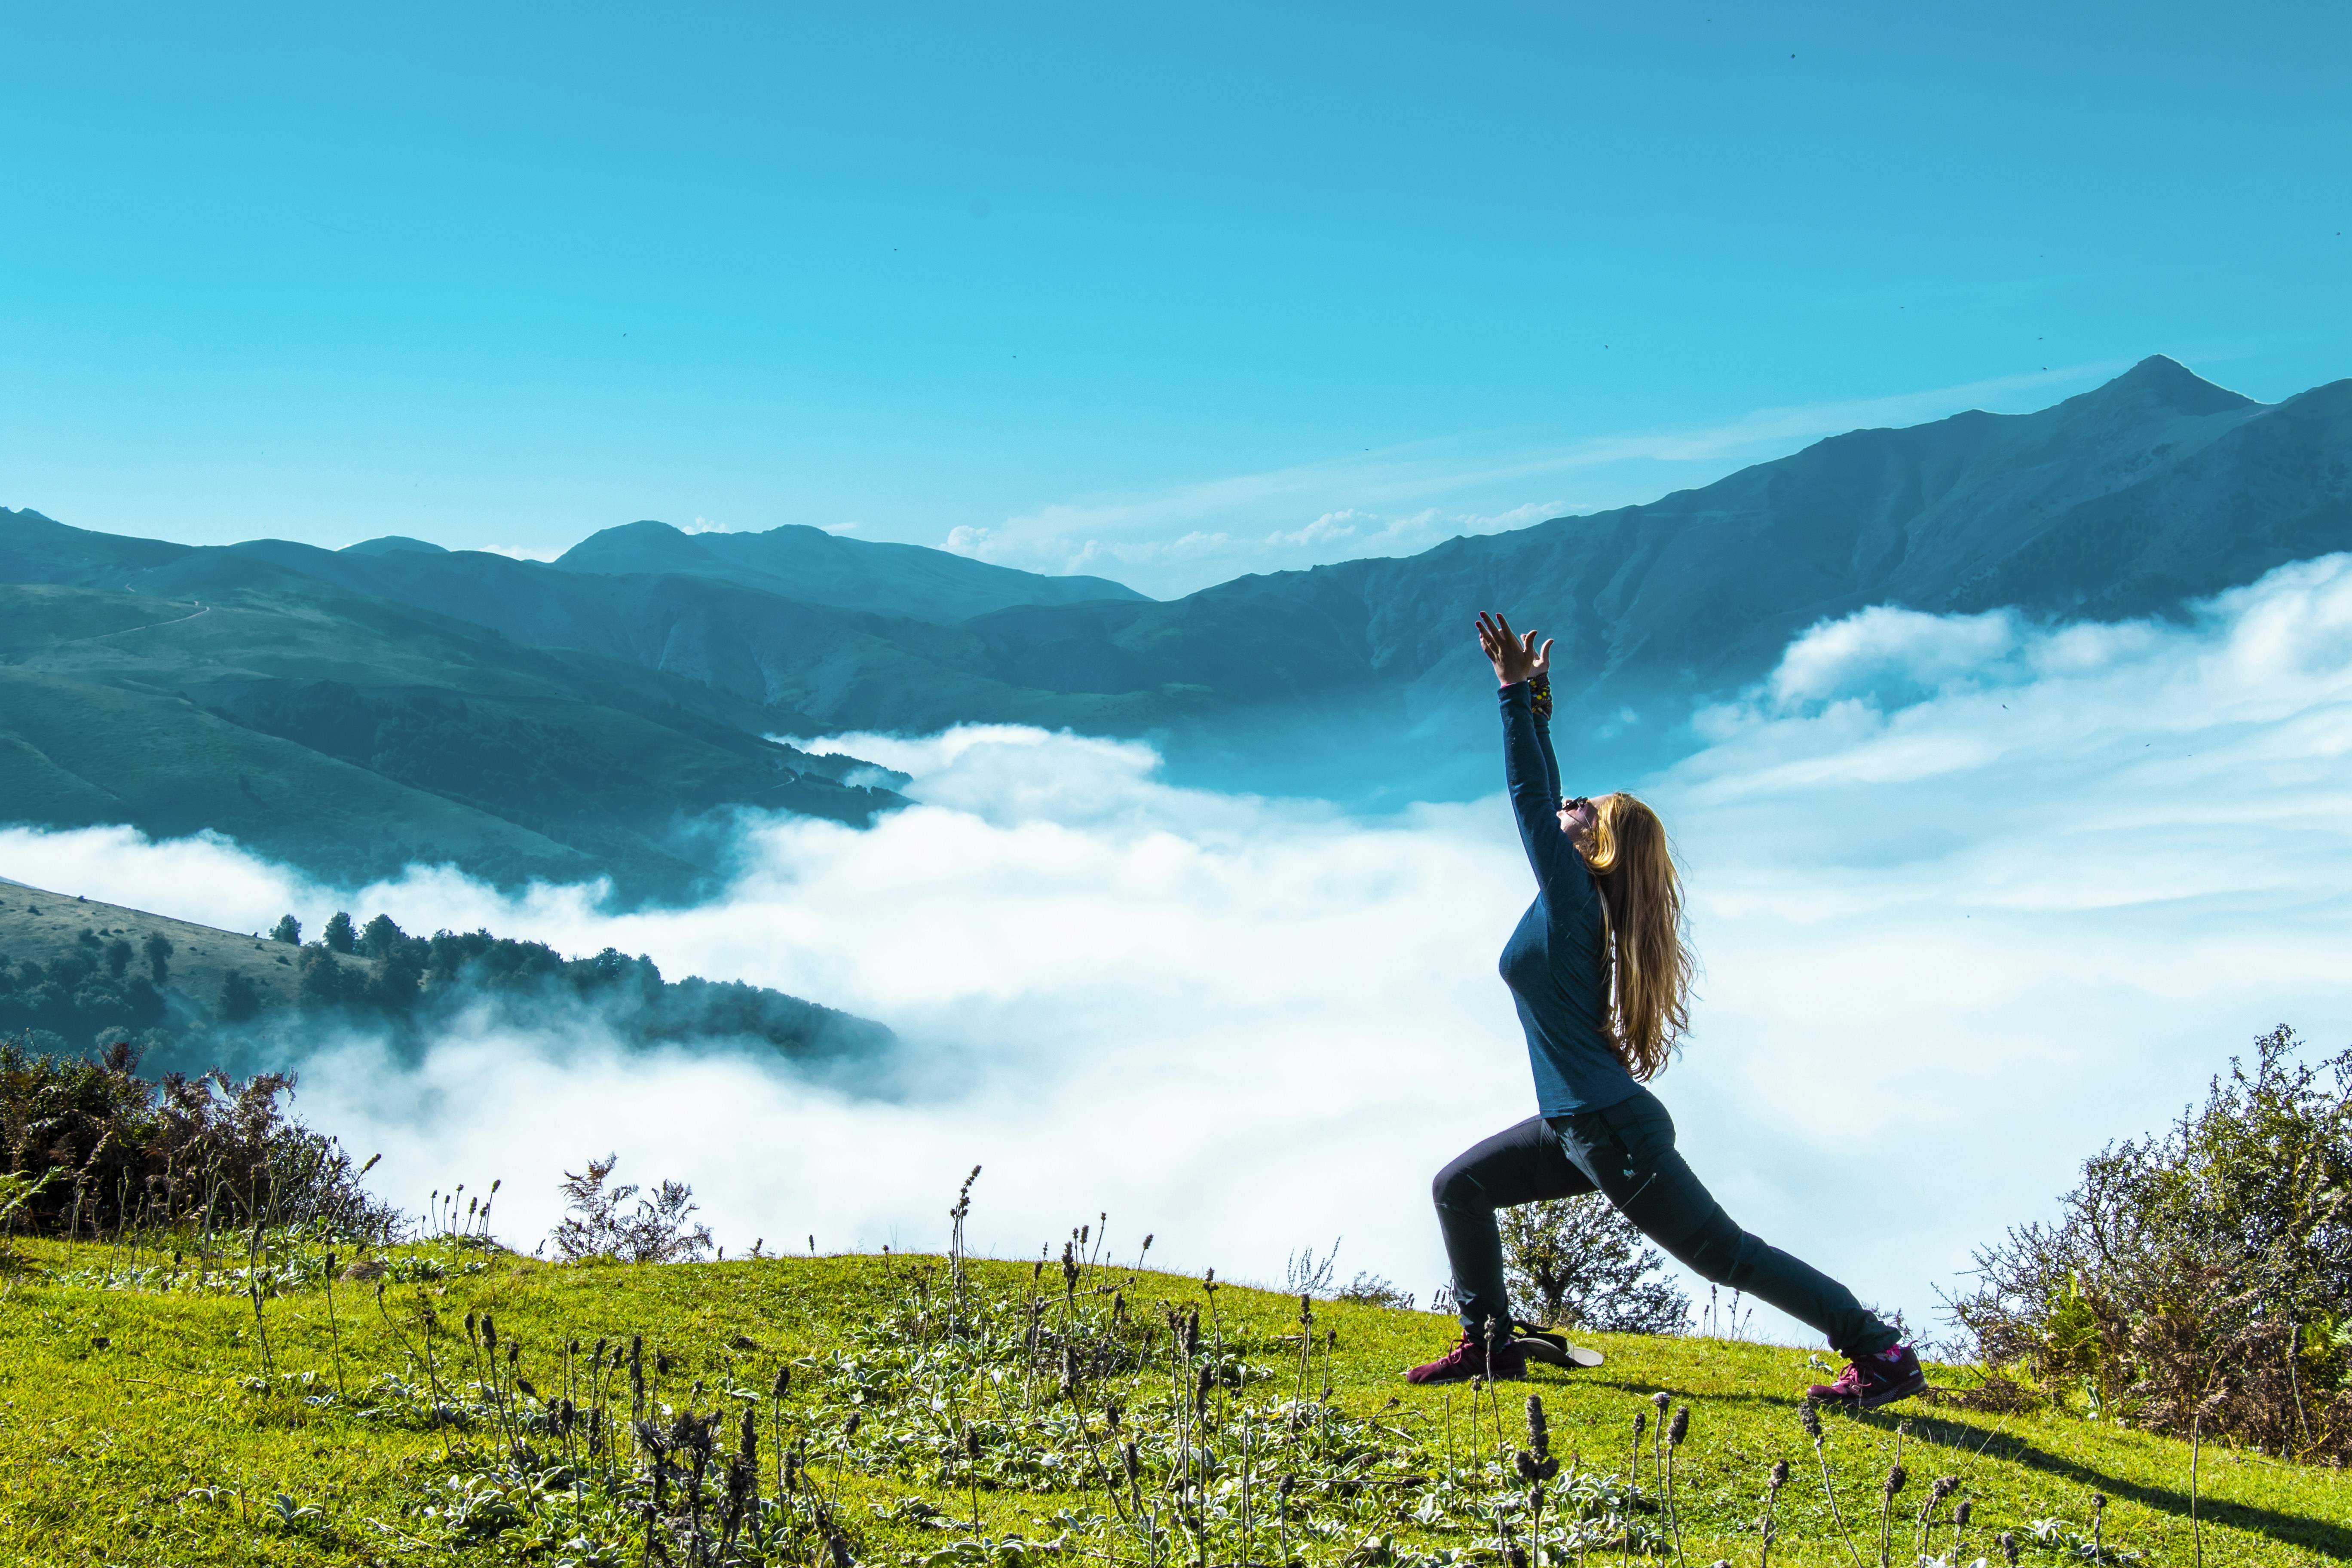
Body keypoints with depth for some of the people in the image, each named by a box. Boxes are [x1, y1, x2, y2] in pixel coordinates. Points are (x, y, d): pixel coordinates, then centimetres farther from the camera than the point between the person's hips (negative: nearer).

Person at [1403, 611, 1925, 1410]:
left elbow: (1531, 797, -18)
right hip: (1580, 1129, 10)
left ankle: (1882, 1352, 4)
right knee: (1458, 1187, 14)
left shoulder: (1572, 897, -13)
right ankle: (1490, 1342, 22)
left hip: (1615, 1131, -10)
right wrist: (1534, 701, 16)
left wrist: (1517, 696, -15)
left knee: (1726, 1254, -3)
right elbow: (1543, 798, 17)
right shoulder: (1571, 899, 9)